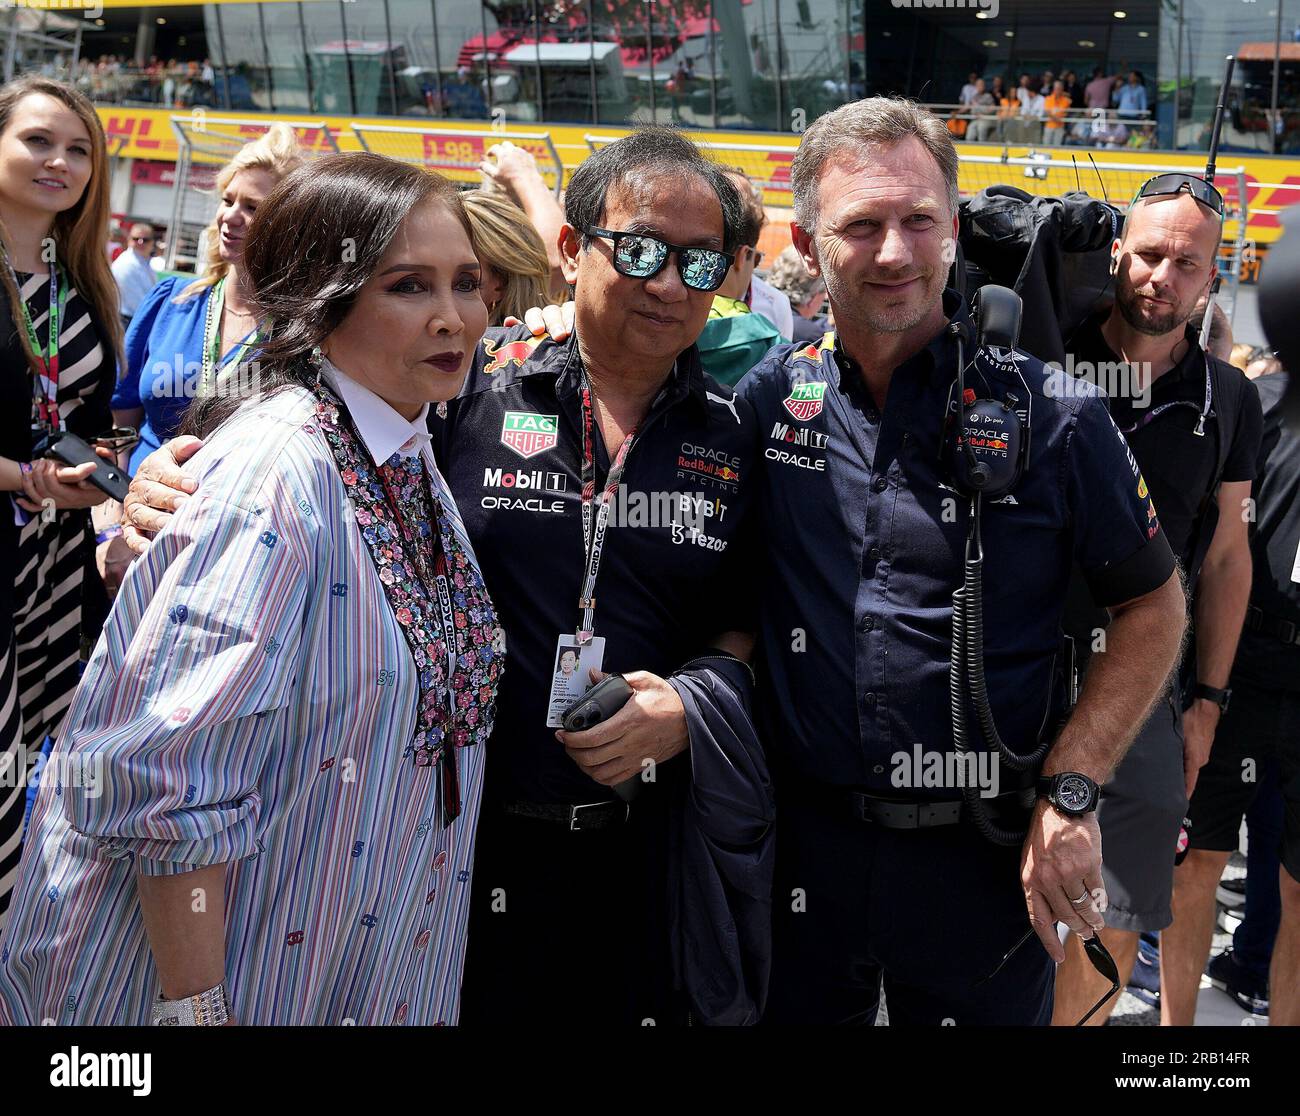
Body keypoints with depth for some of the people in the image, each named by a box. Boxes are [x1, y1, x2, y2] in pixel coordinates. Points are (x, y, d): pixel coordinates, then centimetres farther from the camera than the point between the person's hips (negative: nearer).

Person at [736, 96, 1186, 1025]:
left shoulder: (1050, 415, -8)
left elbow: (1153, 609, -2)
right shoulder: (768, 398, -2)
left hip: (983, 861, -2)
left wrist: (1069, 794, -8)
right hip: (801, 844, 2)